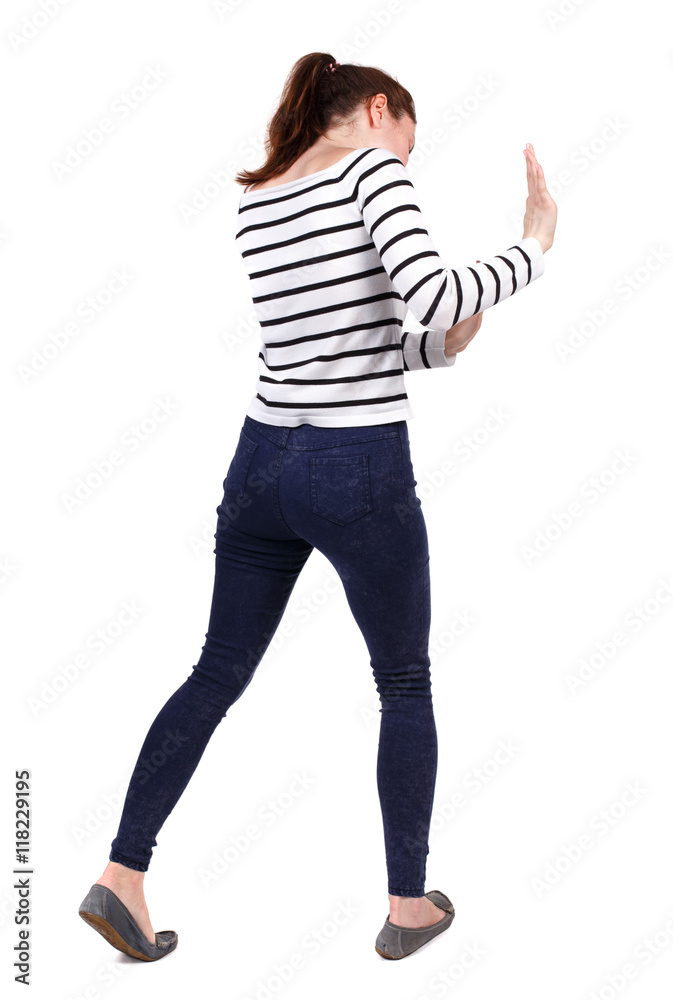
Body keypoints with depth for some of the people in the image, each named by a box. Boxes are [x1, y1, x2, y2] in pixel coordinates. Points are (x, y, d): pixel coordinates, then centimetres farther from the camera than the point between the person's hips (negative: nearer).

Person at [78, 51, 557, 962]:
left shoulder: (253, 207, 12)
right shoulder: (370, 169, -9)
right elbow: (430, 295, -24)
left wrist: (440, 347, 15)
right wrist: (534, 245, -11)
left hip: (263, 461, 6)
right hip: (361, 475, -6)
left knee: (219, 674, 14)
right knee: (405, 686, 12)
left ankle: (122, 877, 8)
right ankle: (409, 906, 20)